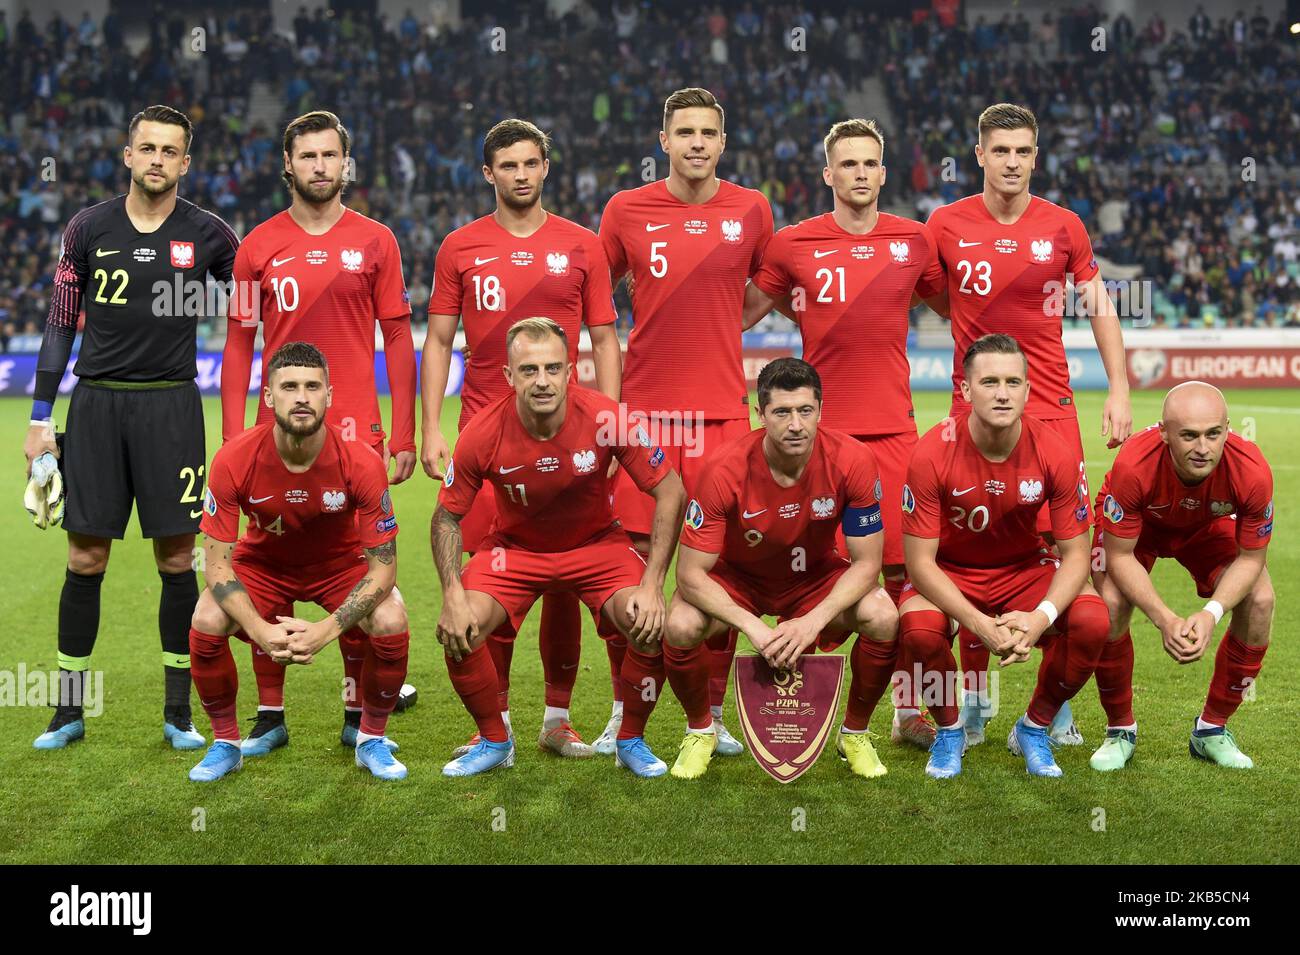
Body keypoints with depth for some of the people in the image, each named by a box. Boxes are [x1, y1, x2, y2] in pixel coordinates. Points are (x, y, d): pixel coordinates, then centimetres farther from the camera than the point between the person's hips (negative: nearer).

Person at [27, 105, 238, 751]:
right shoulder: (88, 229, 4)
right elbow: (61, 323, 7)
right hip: (97, 402, 1)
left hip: (171, 403, -1)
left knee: (177, 559, 1)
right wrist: (39, 419, 4)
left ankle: (178, 712, 12)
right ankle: (69, 711, 14)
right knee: (85, 558, 3)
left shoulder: (207, 235, 2)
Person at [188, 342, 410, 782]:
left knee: (391, 625, -28)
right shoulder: (234, 461, -27)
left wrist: (326, 630, -35)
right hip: (263, 561, 1)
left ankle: (372, 740, 0)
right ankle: (225, 742, 2)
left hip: (341, 562, -1)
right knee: (206, 624, -25)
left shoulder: (361, 462, -29)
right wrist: (260, 631, -35)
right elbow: (217, 563, -20)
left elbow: (383, 567, -23)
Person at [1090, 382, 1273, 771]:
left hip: (1209, 527, 2)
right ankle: (1120, 730, 1)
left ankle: (1212, 729, 2)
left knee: (1259, 601, -19)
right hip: (1136, 524, -2)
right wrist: (1165, 619, -40)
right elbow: (1120, 556, -28)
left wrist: (1211, 614, -36)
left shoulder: (1252, 472, -37)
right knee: (1109, 605, -25)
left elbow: (1251, 559, -20)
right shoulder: (1133, 466, -42)